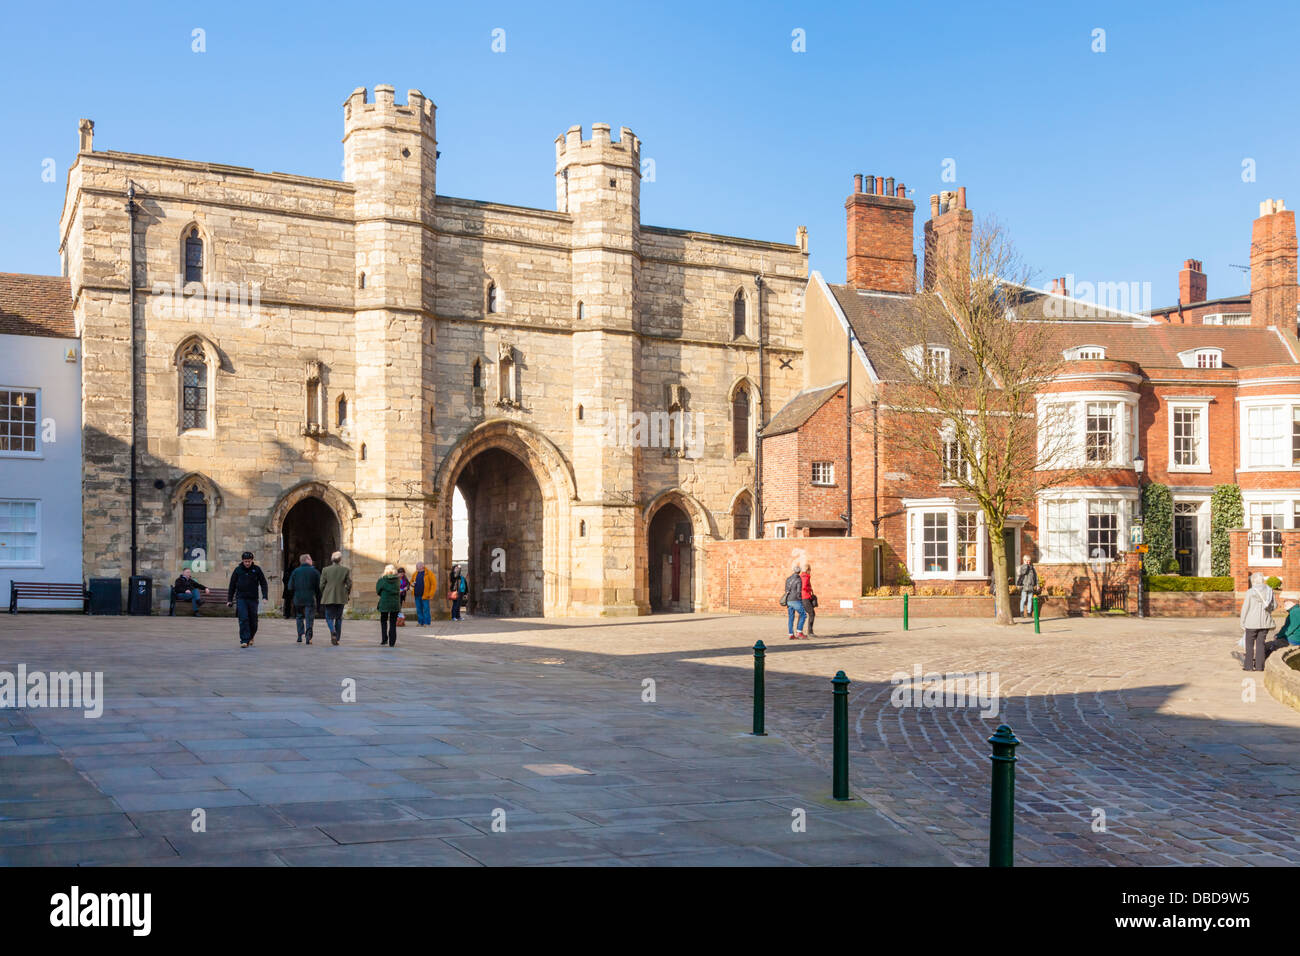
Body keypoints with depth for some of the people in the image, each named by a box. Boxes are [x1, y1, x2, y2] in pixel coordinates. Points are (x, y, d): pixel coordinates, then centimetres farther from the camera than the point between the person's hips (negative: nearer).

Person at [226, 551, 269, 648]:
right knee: (243, 619, -13)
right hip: (241, 598, -1)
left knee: (253, 621, 7)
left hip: (253, 599, 1)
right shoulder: (237, 570, 3)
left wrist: (265, 596, -7)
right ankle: (244, 640, -12)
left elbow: (263, 583, 6)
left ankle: (251, 637, 32)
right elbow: (232, 586, 9)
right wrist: (229, 600, 8)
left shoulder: (257, 569, 3)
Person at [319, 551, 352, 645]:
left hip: (328, 597, -1)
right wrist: (347, 594, 16)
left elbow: (322, 584, 0)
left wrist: (323, 595, 17)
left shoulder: (326, 570, -3)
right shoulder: (346, 570, -3)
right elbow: (349, 584, -2)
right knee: (339, 618, 13)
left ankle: (333, 631, -21)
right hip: (341, 598, 1)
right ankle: (337, 638, 12)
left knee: (329, 617, 8)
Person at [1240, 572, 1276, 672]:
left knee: (1249, 643, 7)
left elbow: (1245, 608, -7)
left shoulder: (1250, 592, -11)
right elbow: (1272, 607, 8)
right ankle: (1259, 665, 10)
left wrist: (1242, 622, 2)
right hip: (1265, 622, 4)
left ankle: (1249, 665, 8)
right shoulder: (1269, 591, 1)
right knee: (1260, 643, 10)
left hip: (1252, 622, -4)